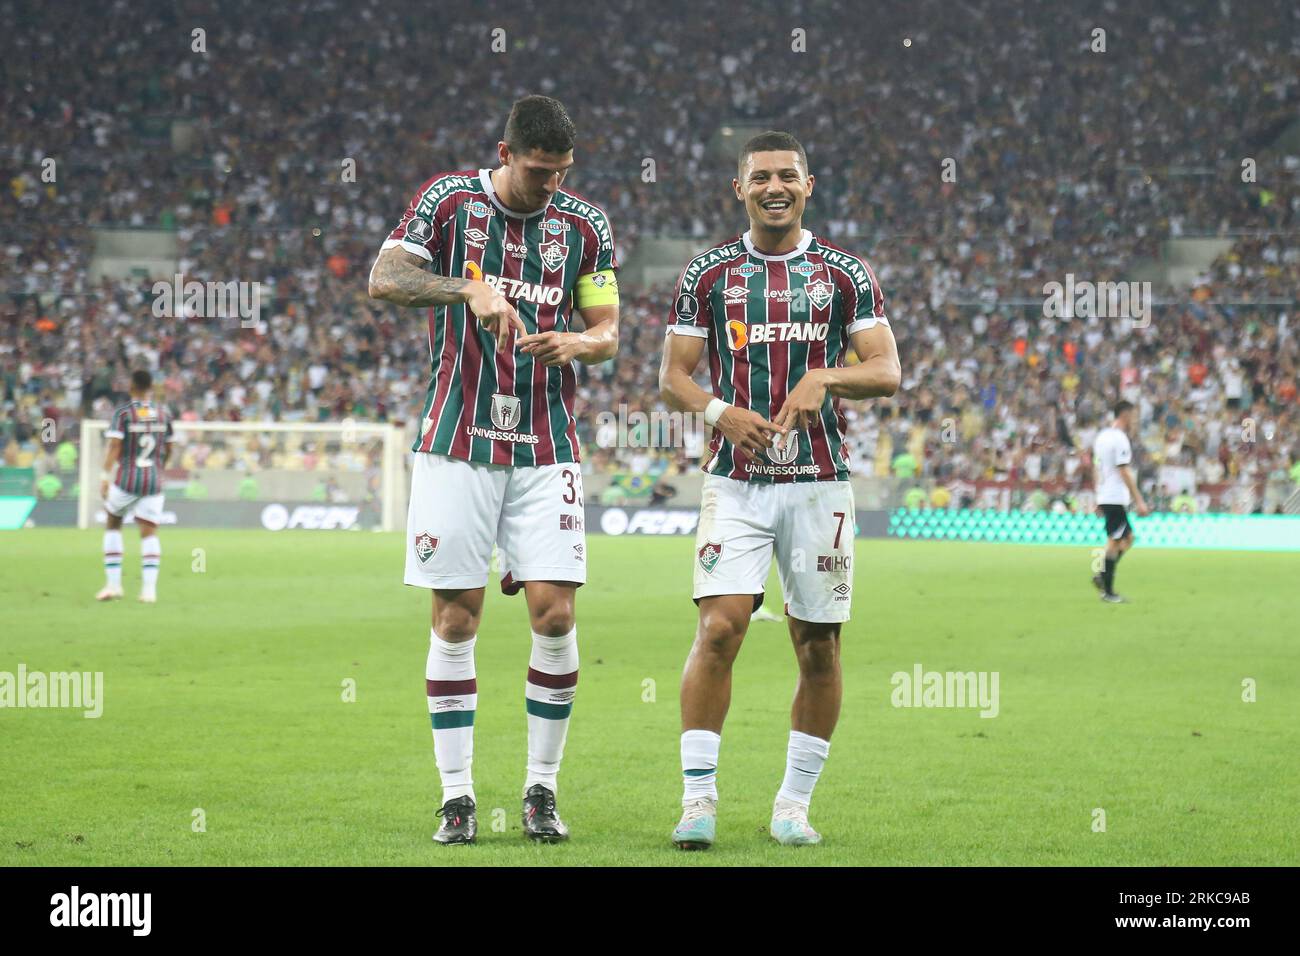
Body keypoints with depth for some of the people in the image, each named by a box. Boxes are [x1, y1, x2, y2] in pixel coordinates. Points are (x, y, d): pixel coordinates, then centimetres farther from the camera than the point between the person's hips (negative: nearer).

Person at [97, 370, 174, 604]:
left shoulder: (123, 413, -6)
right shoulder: (164, 414, 6)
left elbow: (114, 446, -14)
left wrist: (105, 476, -15)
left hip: (126, 479, -3)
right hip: (154, 481, 3)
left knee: (112, 525, 16)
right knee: (149, 533, 3)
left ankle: (113, 584, 10)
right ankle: (149, 588, -10)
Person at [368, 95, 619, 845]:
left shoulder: (586, 223, 6)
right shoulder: (449, 200, -1)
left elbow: (608, 328, 10)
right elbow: (384, 279, -13)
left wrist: (577, 342, -14)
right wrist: (470, 290, -27)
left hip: (547, 449, 2)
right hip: (458, 441, -2)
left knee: (554, 613, -7)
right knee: (456, 618, -1)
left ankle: (542, 789, 6)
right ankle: (458, 797, 5)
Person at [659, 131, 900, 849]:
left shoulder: (845, 273, 6)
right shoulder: (708, 274, 7)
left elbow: (887, 371, -1)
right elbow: (672, 377, 7)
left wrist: (824, 378, -20)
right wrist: (719, 410, -14)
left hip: (819, 482, 1)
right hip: (735, 480, -1)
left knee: (818, 647, 3)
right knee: (719, 628, -14)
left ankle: (794, 803, 13)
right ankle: (698, 797, -9)